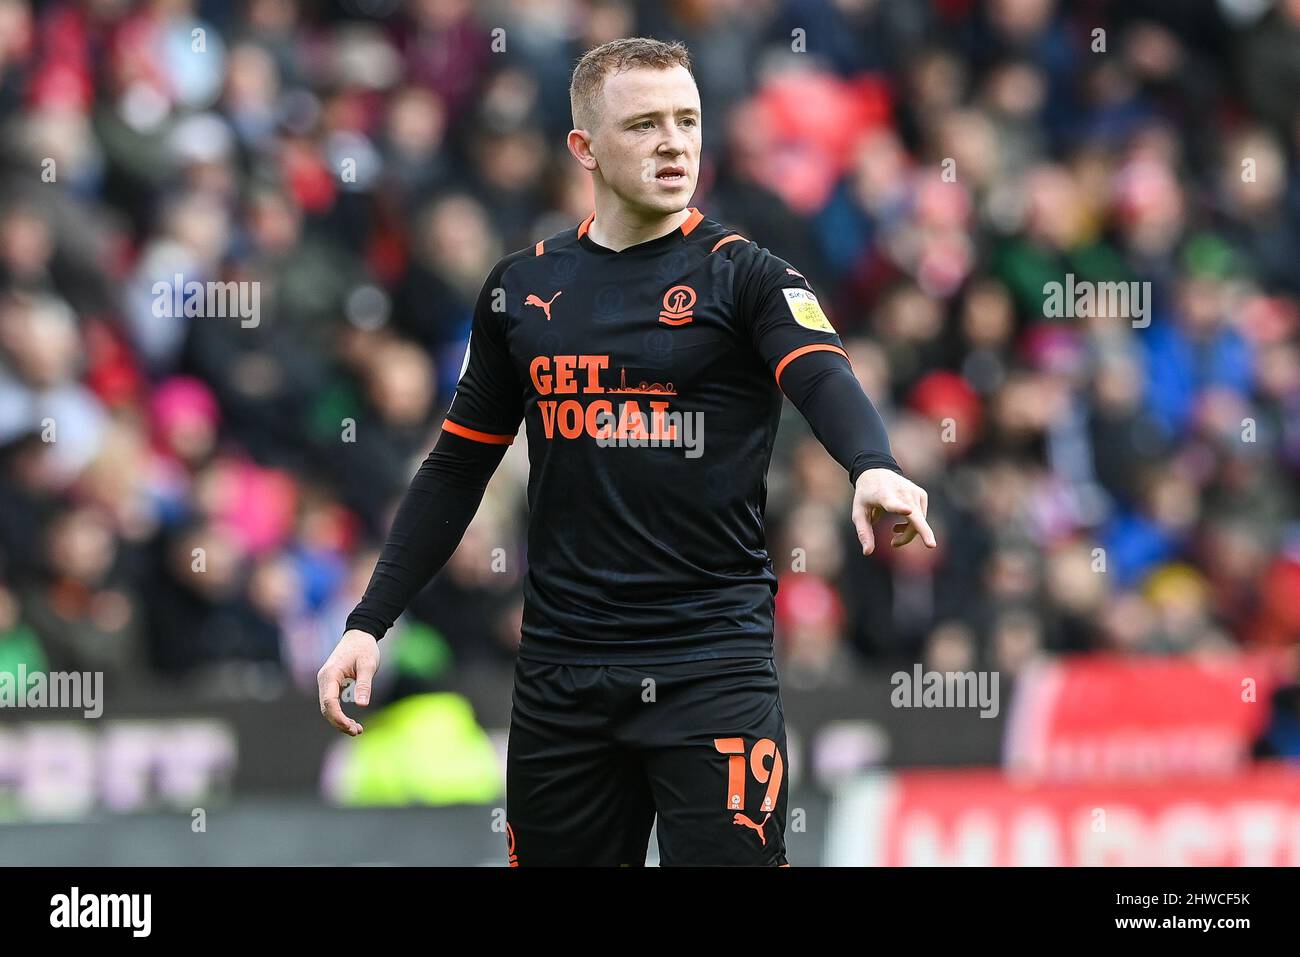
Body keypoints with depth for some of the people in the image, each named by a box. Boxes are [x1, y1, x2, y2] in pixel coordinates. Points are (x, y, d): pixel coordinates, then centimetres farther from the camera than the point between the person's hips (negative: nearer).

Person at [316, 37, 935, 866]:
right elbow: (458, 468, 17)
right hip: (562, 670, 4)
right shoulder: (522, 289, 10)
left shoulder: (744, 276, -2)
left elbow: (824, 378, -21)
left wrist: (875, 469, -43)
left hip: (711, 663, -4)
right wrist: (370, 624, 10)